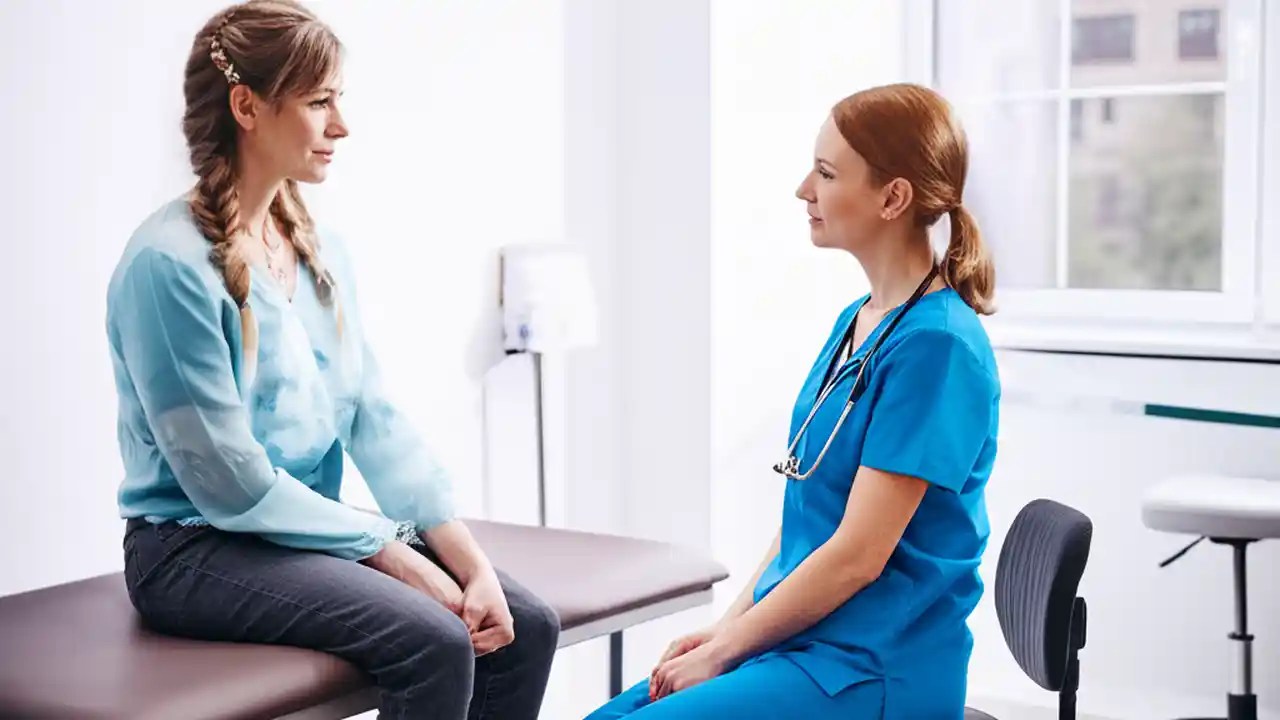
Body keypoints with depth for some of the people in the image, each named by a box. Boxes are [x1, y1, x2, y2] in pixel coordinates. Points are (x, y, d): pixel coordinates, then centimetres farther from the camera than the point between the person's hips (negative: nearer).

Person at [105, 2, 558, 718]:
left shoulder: (321, 250, 7)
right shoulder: (169, 262, -17)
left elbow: (376, 420, 3)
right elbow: (228, 481, -18)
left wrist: (470, 561, -8)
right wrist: (390, 552, -16)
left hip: (315, 525, 7)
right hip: (198, 549, -7)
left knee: (527, 626, -8)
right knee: (433, 641, -26)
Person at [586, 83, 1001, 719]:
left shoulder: (936, 344, -18)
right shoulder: (857, 319, 10)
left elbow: (857, 554, -19)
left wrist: (722, 652, -11)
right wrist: (729, 625, 4)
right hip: (802, 640, 8)